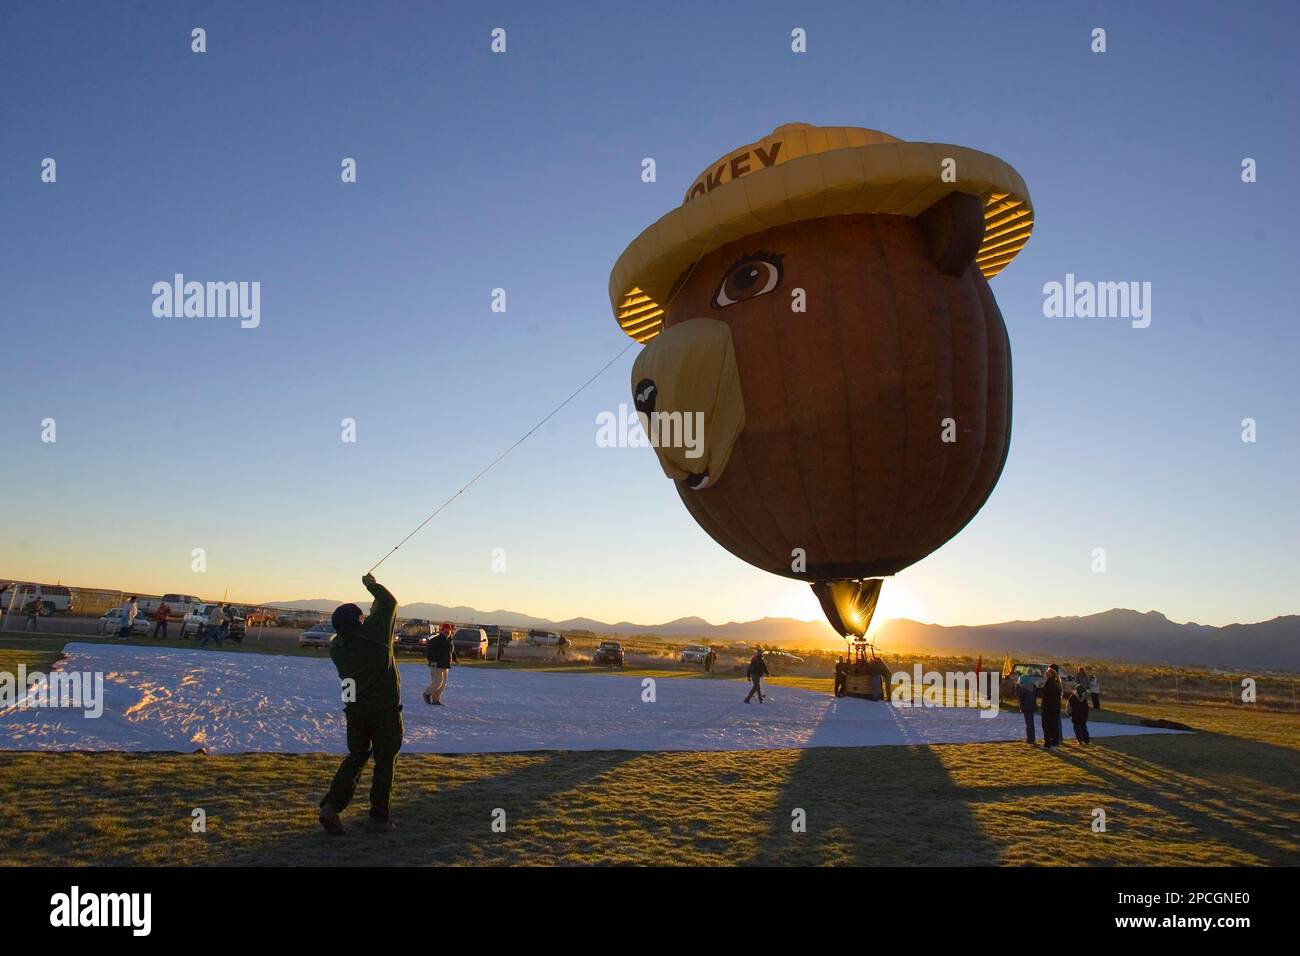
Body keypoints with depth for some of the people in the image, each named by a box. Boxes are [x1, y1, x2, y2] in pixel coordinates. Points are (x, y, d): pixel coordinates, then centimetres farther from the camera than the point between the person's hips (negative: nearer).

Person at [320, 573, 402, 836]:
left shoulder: (336, 646, -2)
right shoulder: (374, 631, -16)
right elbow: (390, 602, -2)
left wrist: (373, 610, 20)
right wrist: (372, 585, 14)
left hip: (355, 710, 4)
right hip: (385, 709, -4)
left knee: (356, 757, 18)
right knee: (384, 762, 8)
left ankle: (332, 805, 2)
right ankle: (378, 818, 11)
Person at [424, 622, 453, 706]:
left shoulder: (449, 641, 13)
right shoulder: (435, 640, -10)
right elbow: (427, 651, -12)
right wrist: (432, 660, -20)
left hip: (445, 666, 8)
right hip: (436, 665, -8)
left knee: (443, 684, 6)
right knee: (438, 682, -12)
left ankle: (436, 699, 13)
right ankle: (427, 694, 9)